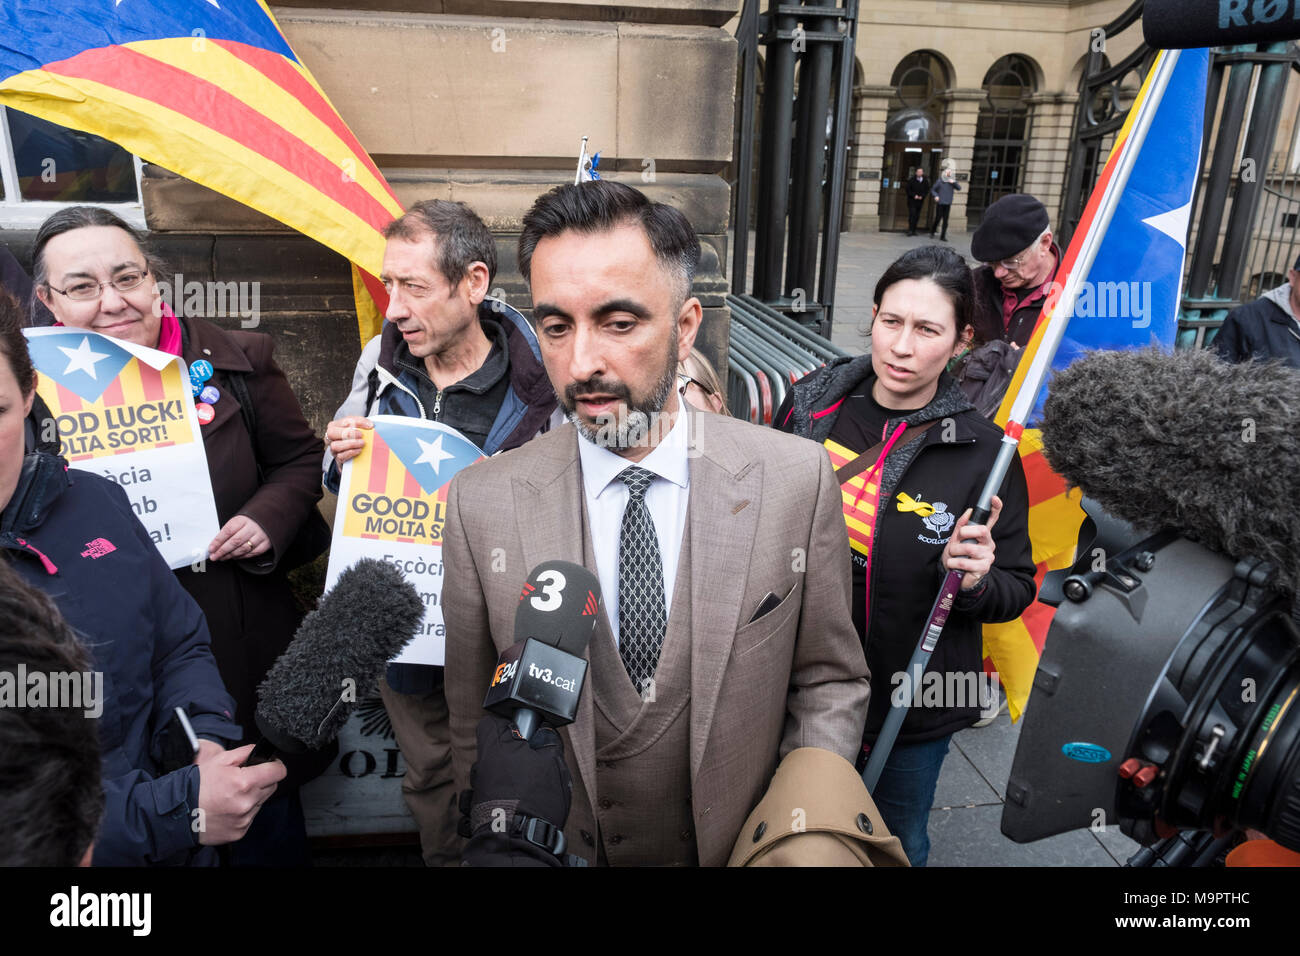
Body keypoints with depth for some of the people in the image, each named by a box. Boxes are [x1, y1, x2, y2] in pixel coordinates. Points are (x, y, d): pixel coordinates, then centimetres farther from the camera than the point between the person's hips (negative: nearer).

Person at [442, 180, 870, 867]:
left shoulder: (798, 481, -16)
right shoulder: (480, 504, -15)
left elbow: (829, 682, -6)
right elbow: (472, 724, -6)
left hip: (742, 843, 1)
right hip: (557, 848, 1)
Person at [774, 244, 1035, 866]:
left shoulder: (983, 453, -15)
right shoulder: (810, 405, -8)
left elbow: (1016, 590, -7)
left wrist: (973, 581, -26)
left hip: (913, 706, -2)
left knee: (897, 843, 22)